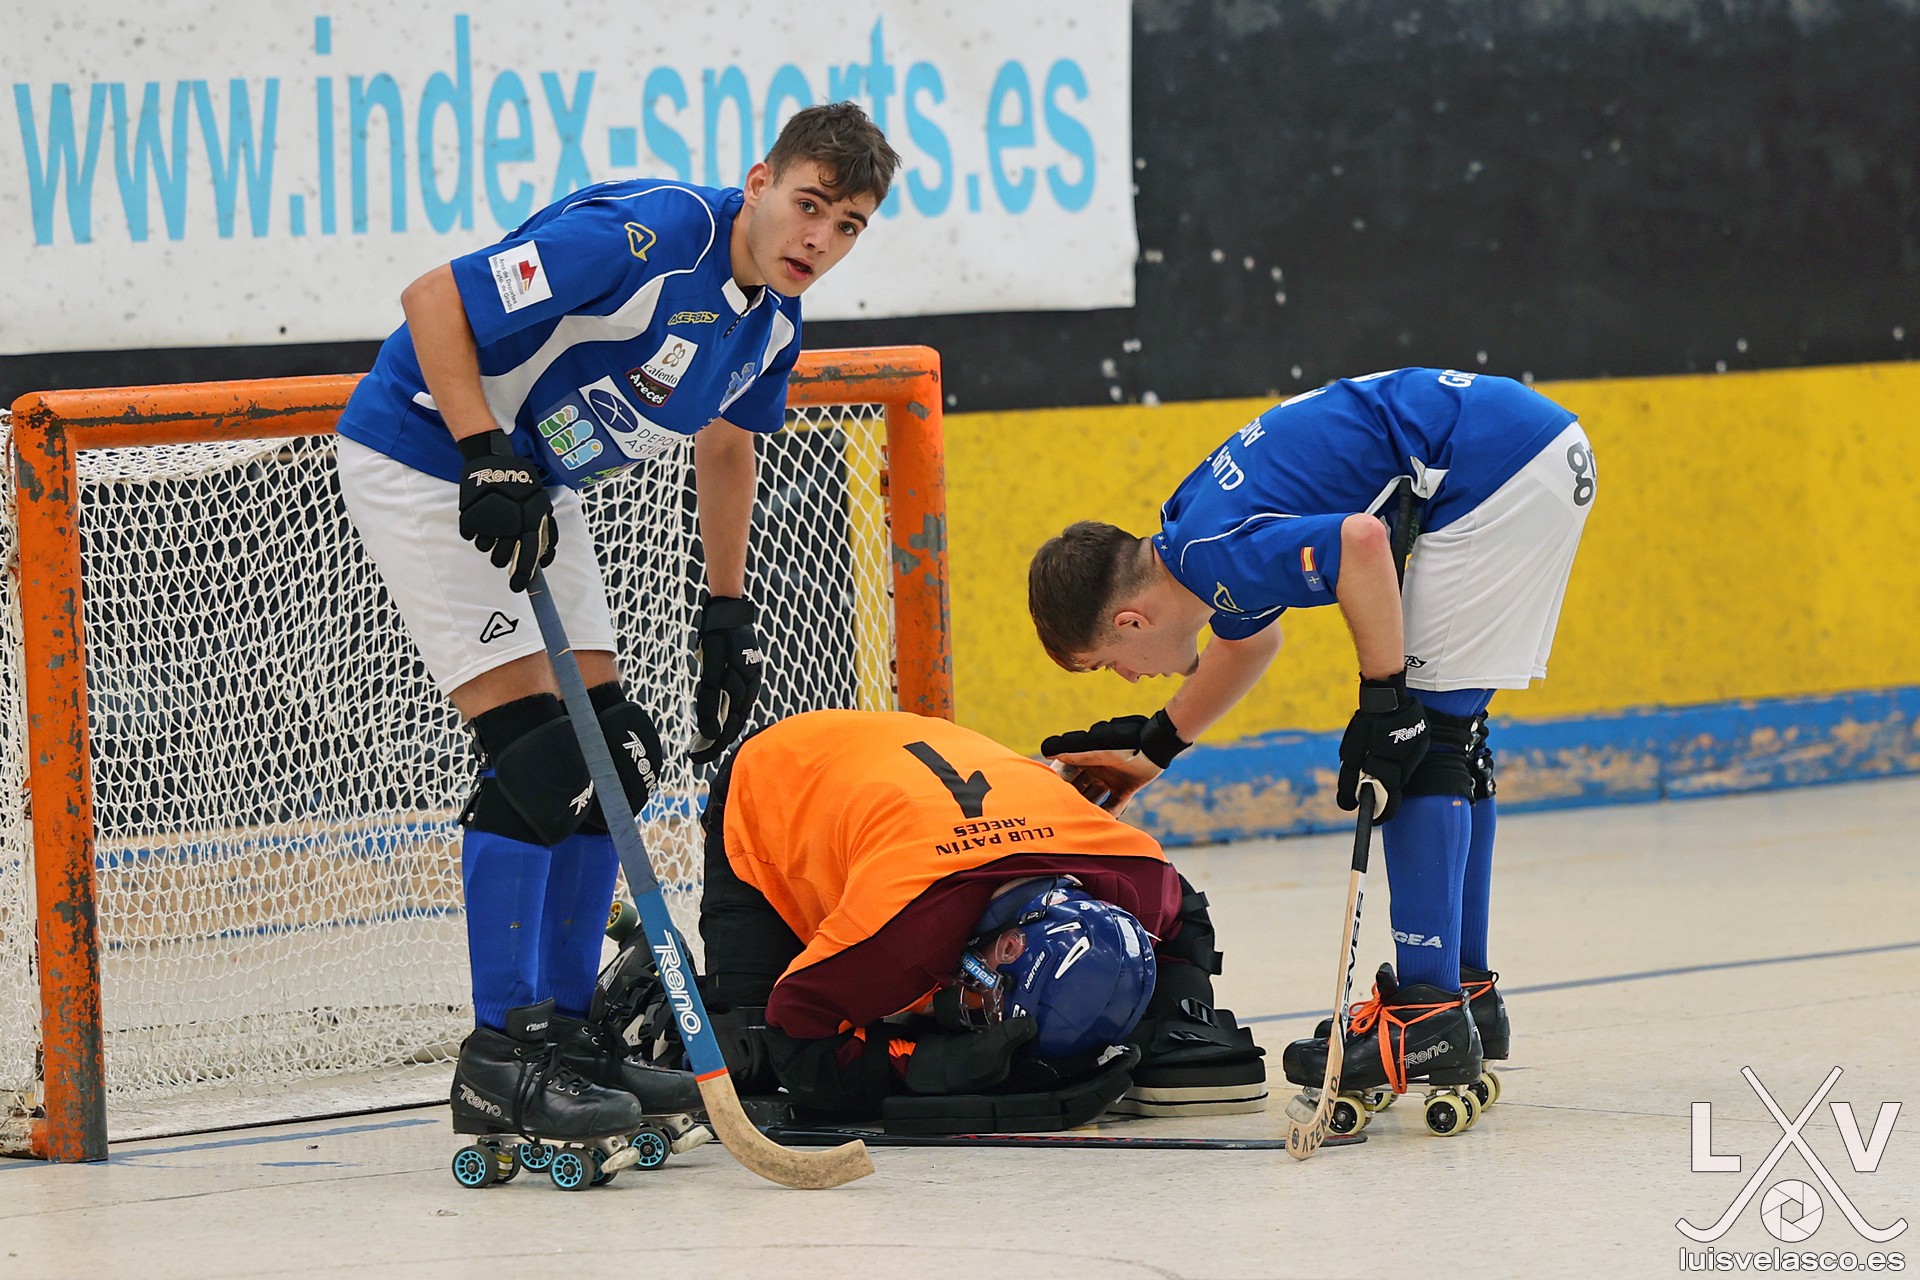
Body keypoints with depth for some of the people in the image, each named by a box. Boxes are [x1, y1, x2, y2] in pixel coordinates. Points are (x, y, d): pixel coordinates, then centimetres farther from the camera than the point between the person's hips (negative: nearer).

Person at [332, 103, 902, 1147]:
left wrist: (727, 611, 19)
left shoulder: (775, 315, 0)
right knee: (535, 751, -15)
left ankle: (564, 1030, 15)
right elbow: (434, 300, -26)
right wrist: (487, 460, -29)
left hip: (533, 481, 9)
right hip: (418, 456, -9)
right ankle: (498, 1058, -11)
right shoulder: (649, 237, -28)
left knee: (612, 755, 6)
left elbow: (725, 439, 20)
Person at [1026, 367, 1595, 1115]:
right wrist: (1157, 743, 38)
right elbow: (1250, 637, 36)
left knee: (1424, 735, -9)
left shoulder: (1218, 553, -17)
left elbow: (1361, 539, -32)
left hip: (1498, 465, -10)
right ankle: (1468, 992, 24)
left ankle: (1430, 1017, -12)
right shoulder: (1200, 544, 14)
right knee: (1442, 729, 16)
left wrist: (1383, 696, -23)